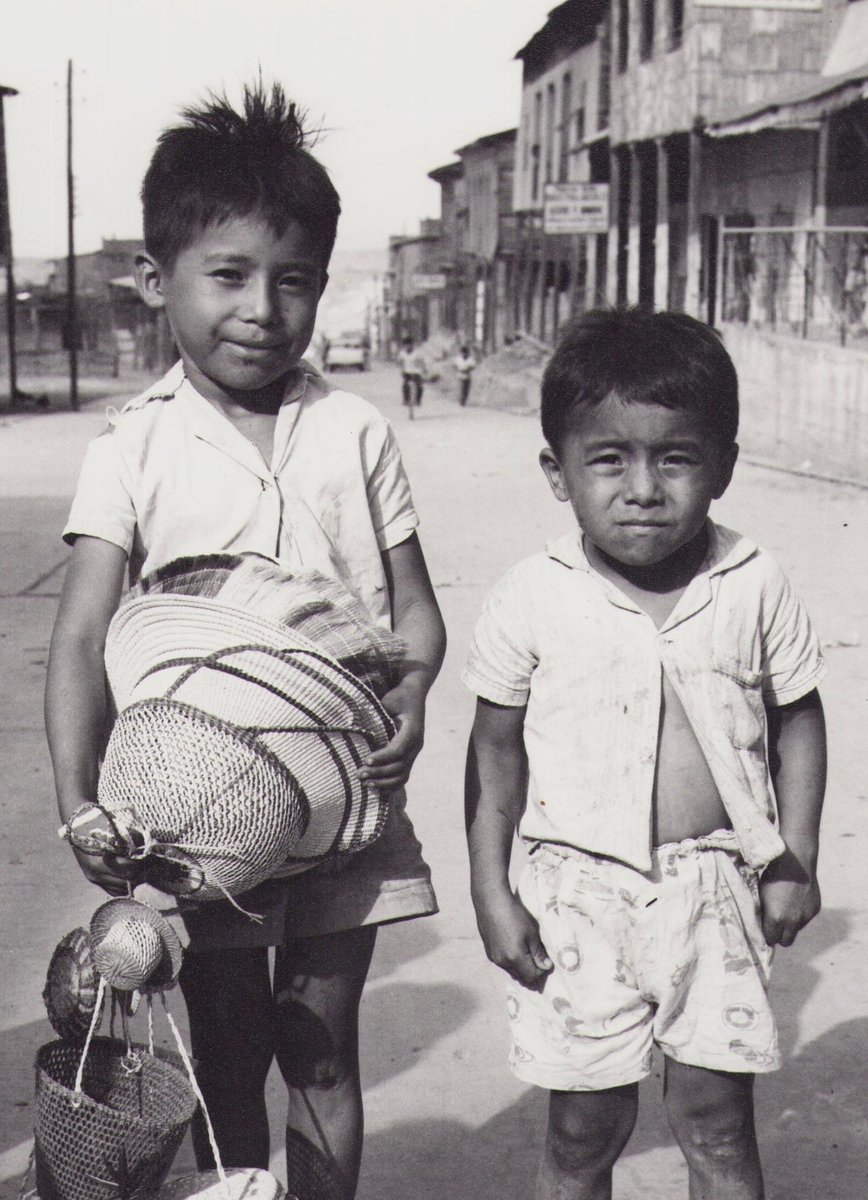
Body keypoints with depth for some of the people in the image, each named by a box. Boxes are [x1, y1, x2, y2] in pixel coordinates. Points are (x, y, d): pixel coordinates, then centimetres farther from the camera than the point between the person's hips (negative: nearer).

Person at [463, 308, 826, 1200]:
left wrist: (796, 860, 2)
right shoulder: (532, 599, -8)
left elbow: (796, 718, 7)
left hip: (716, 890, 1)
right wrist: (490, 890, -1)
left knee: (717, 1121, 10)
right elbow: (496, 748, 1)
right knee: (582, 1129, 10)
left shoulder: (755, 589, -5)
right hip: (581, 893, 0)